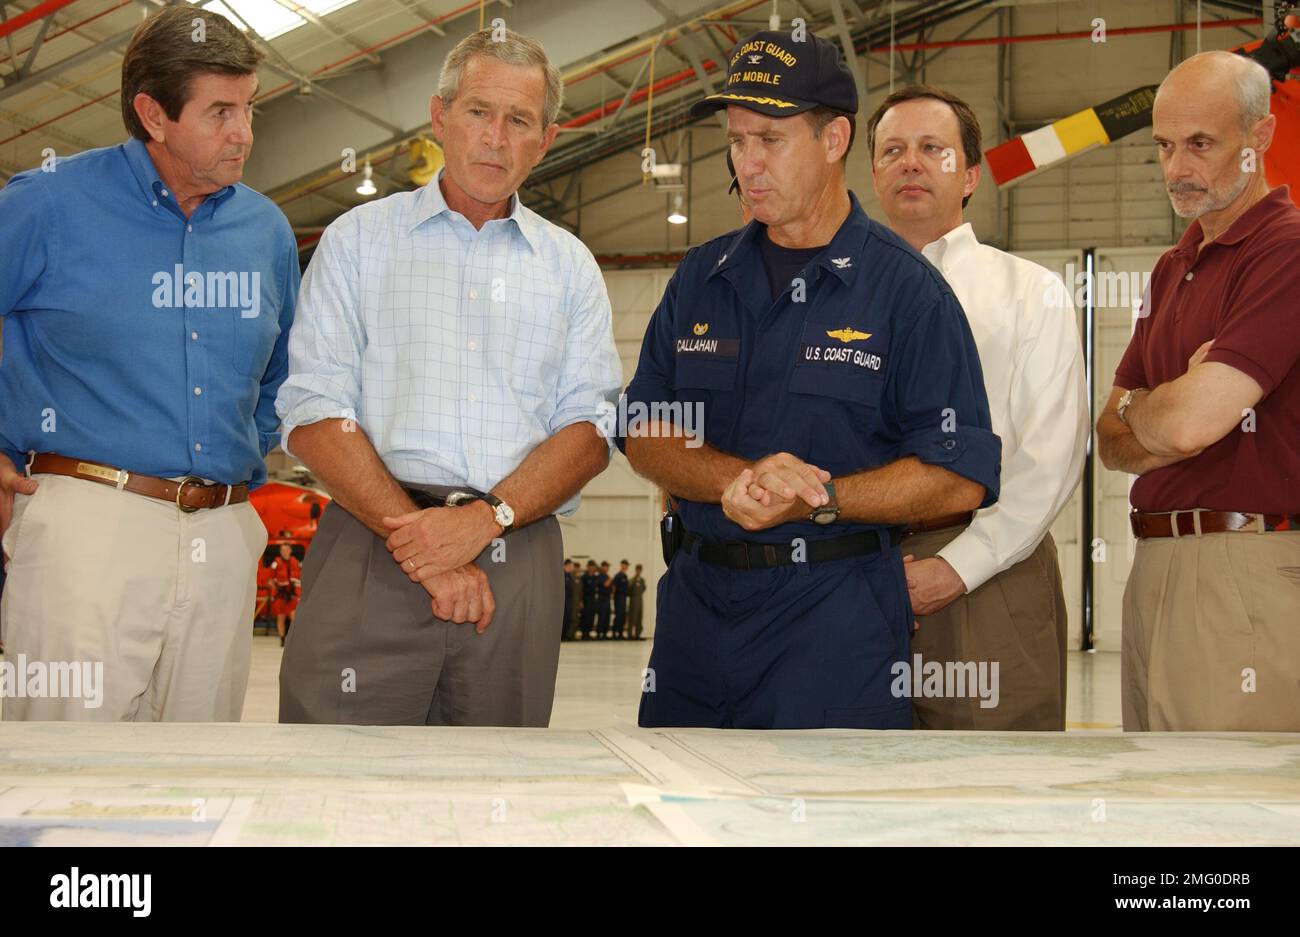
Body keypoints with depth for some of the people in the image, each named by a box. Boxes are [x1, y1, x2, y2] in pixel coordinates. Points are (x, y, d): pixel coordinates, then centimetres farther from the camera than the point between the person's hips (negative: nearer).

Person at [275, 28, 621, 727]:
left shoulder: (569, 266, 17)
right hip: (371, 546, -2)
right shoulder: (358, 239, 11)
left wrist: (485, 519, -11)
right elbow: (314, 414, 0)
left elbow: (591, 430, 7)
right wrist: (419, 542, -11)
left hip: (517, 562, 2)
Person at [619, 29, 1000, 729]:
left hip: (836, 619, -4)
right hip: (695, 605, 5)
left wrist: (816, 502, -19)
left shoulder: (906, 289, -4)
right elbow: (643, 434, 4)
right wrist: (741, 477, -15)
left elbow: (960, 478, -8)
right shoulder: (700, 280, 11)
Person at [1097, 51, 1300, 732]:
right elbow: (1111, 441, 16)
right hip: (1154, 573, 9)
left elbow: (1188, 422, -20)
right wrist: (1170, 418, -6)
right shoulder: (1172, 269, 19)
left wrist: (1133, 407, 3)